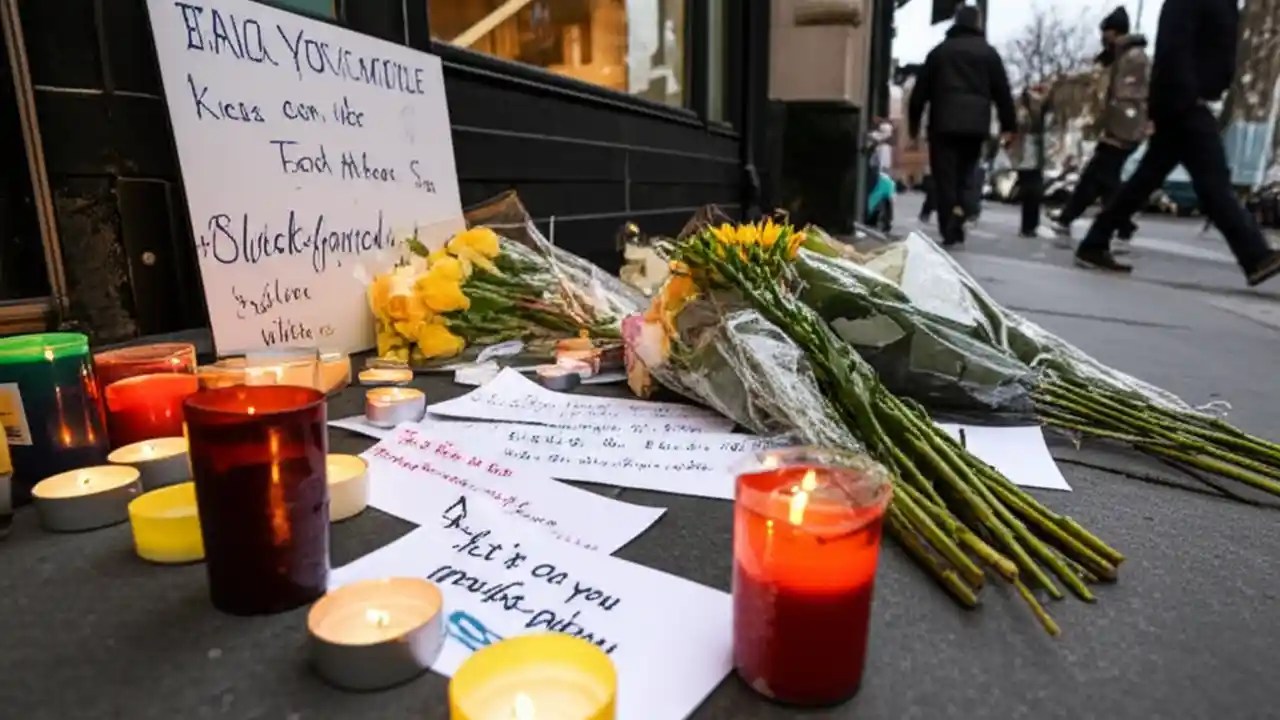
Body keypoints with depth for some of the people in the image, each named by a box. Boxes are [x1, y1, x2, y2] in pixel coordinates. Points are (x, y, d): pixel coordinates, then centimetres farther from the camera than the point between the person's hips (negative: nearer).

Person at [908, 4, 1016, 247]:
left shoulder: (939, 50, 12)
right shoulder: (988, 52, 11)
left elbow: (920, 90, 10)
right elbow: (1002, 92, 7)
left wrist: (914, 121, 16)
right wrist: (1008, 126, 9)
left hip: (943, 122, -1)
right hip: (976, 124, 1)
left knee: (945, 176, -2)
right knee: (965, 175, 9)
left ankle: (949, 230, -13)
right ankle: (956, 226, -3)